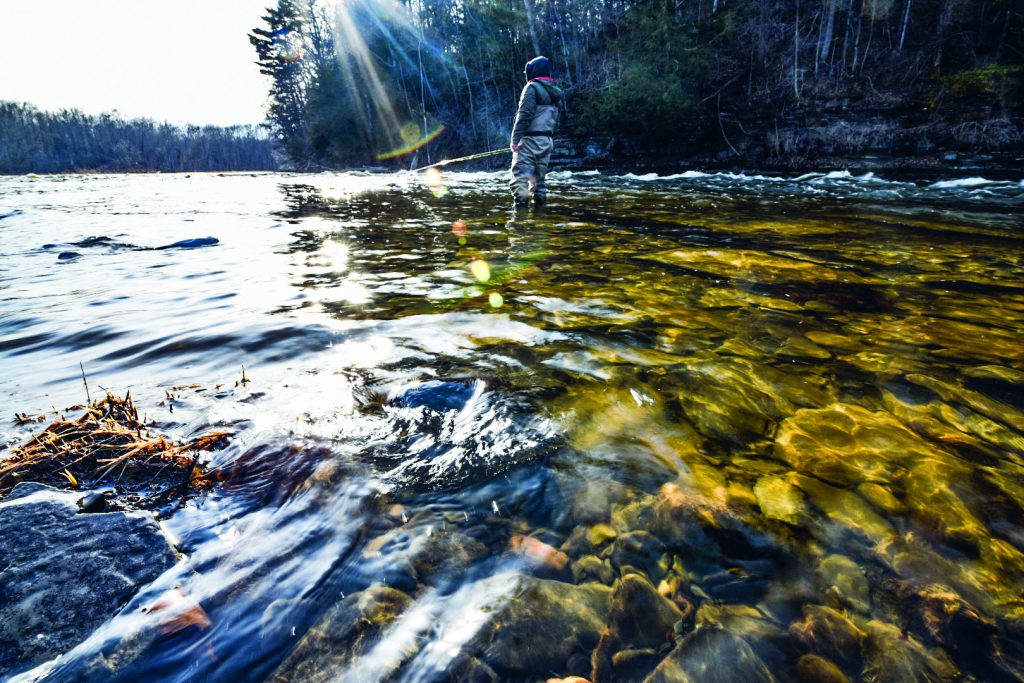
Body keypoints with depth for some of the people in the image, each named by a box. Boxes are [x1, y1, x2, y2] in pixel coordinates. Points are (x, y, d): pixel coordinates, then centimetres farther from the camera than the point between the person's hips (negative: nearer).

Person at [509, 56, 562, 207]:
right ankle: (540, 202, 12)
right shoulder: (554, 92, 18)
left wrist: (515, 139, -17)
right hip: (547, 140, 8)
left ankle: (521, 201, -16)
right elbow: (555, 119, 18)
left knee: (521, 174, -10)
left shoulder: (533, 87, -7)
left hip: (530, 139, -8)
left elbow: (524, 115, -16)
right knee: (539, 175, 12)